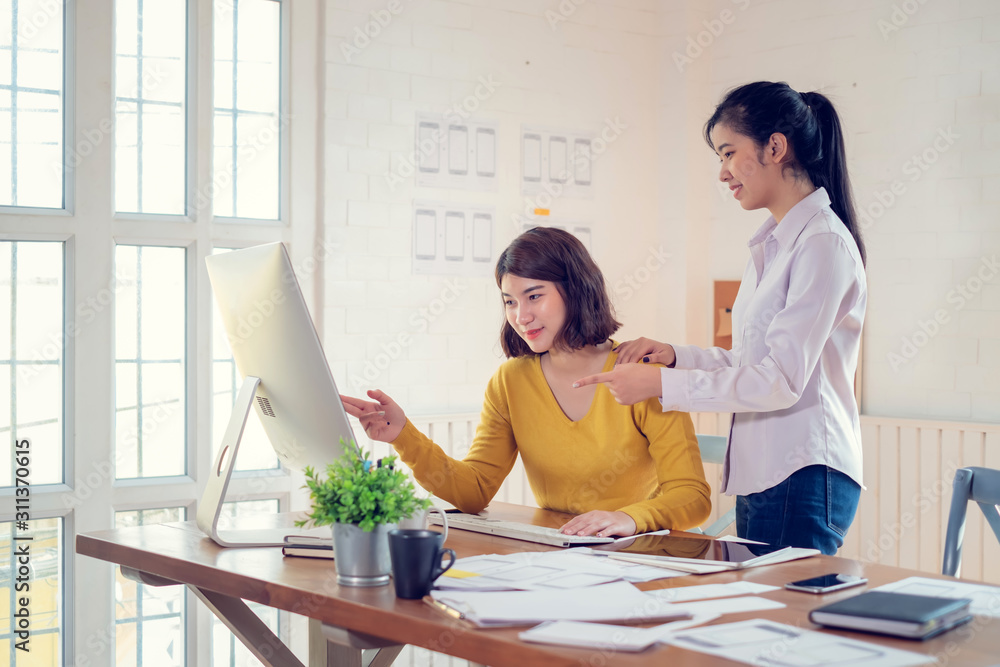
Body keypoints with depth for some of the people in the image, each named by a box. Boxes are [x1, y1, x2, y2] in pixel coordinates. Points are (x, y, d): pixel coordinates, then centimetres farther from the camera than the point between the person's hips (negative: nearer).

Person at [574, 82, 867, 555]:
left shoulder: (823, 242, -13)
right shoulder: (772, 244, 16)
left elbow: (781, 379, -19)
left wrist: (660, 384, -16)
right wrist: (676, 355, 6)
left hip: (804, 480, -9)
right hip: (762, 476, 9)